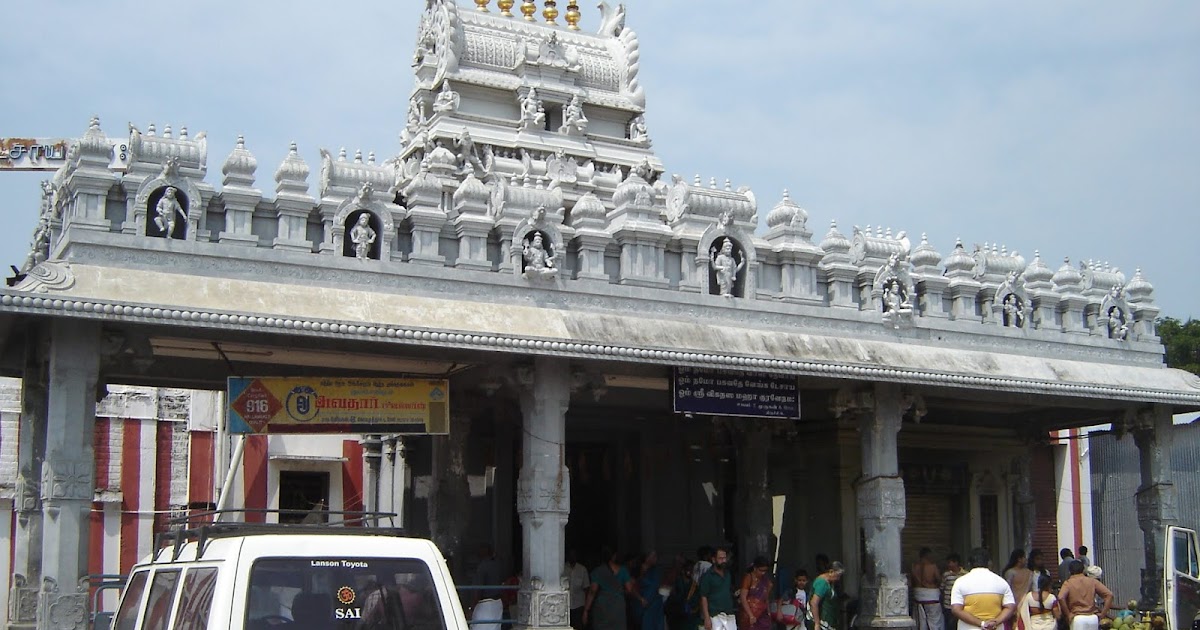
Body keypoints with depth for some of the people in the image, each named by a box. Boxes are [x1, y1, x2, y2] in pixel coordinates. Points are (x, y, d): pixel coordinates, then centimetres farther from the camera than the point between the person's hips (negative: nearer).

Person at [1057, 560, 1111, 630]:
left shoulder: (1068, 583, -1)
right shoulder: (1092, 581, 8)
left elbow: (1061, 598, -20)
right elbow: (1109, 594, 1)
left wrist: (1068, 615, -9)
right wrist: (1103, 614, 3)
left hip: (1077, 618, -3)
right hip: (1093, 618, 4)